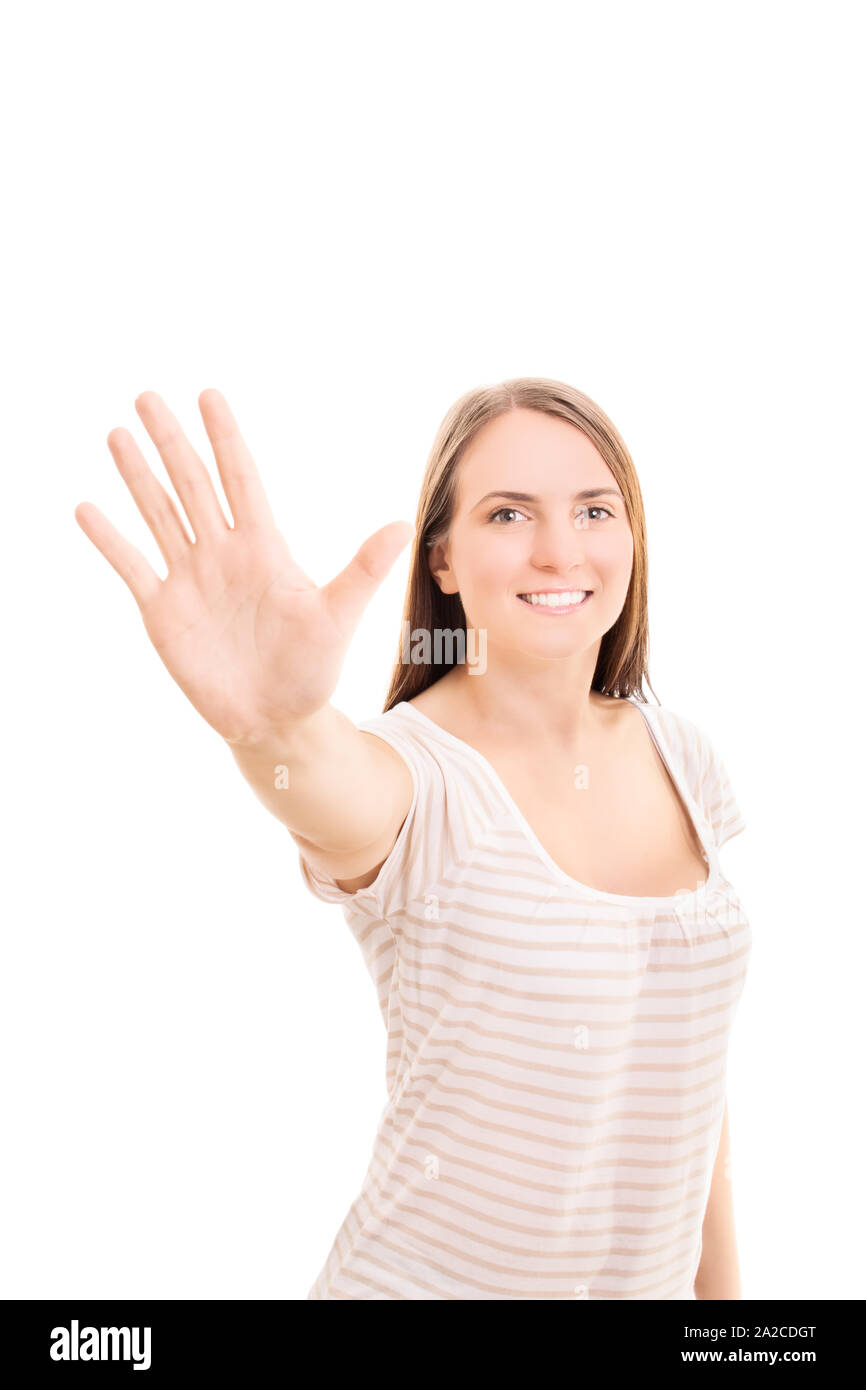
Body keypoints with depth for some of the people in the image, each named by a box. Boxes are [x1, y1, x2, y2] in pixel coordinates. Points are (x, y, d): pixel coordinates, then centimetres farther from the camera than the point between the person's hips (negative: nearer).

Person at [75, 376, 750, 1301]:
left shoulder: (680, 756, -4)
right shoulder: (409, 775, -19)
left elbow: (690, 1061, 4)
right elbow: (341, 795, -44)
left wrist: (721, 1277, 10)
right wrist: (275, 727, -65)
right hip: (426, 1275, -4)